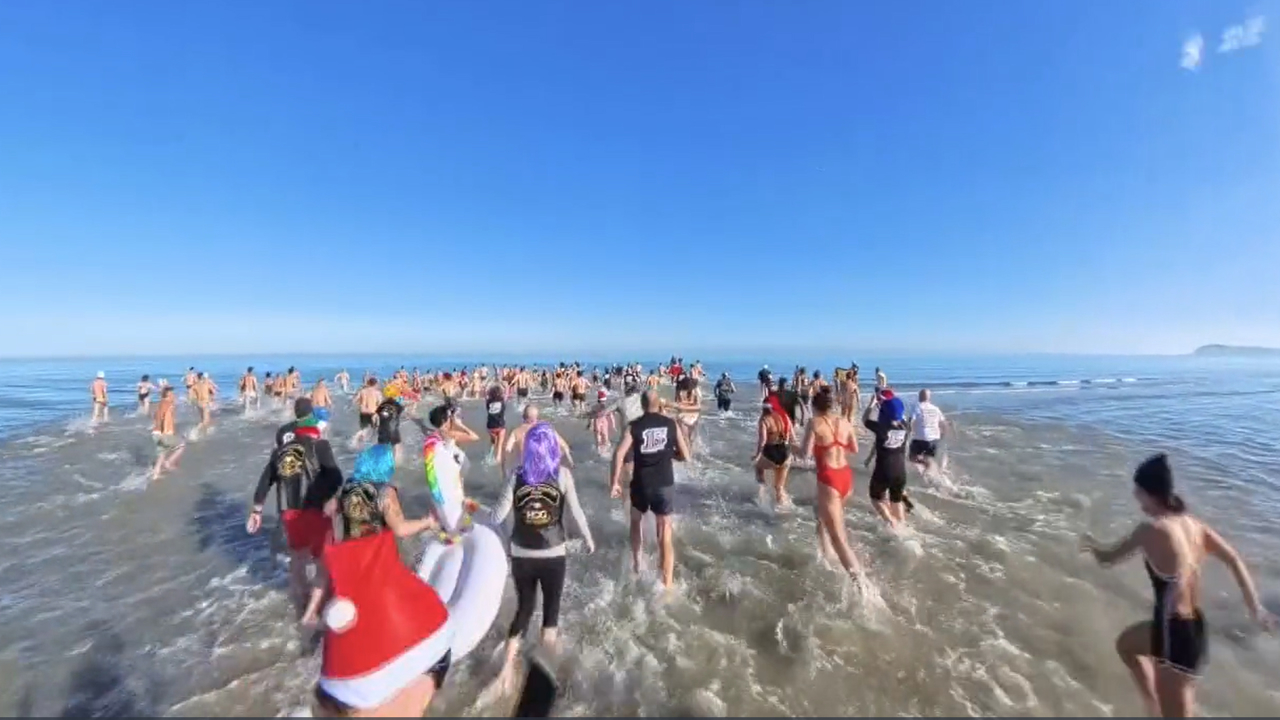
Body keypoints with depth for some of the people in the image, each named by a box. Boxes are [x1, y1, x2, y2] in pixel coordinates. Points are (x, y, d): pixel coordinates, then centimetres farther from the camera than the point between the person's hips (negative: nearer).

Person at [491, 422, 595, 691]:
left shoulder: (517, 475, -7)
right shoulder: (562, 474, -11)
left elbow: (498, 517, -7)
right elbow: (576, 512, -8)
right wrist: (588, 539, 6)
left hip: (520, 555, 2)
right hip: (552, 555, -2)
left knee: (523, 607, 22)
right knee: (551, 607, 19)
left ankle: (509, 662, 19)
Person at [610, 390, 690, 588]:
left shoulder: (634, 426, -5)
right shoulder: (671, 424, 0)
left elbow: (619, 454, -16)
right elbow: (685, 455, 3)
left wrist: (615, 482, -9)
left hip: (641, 484, 0)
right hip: (663, 485, 0)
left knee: (636, 522, 28)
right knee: (665, 534, 4)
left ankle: (636, 563, 39)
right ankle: (667, 583, 2)